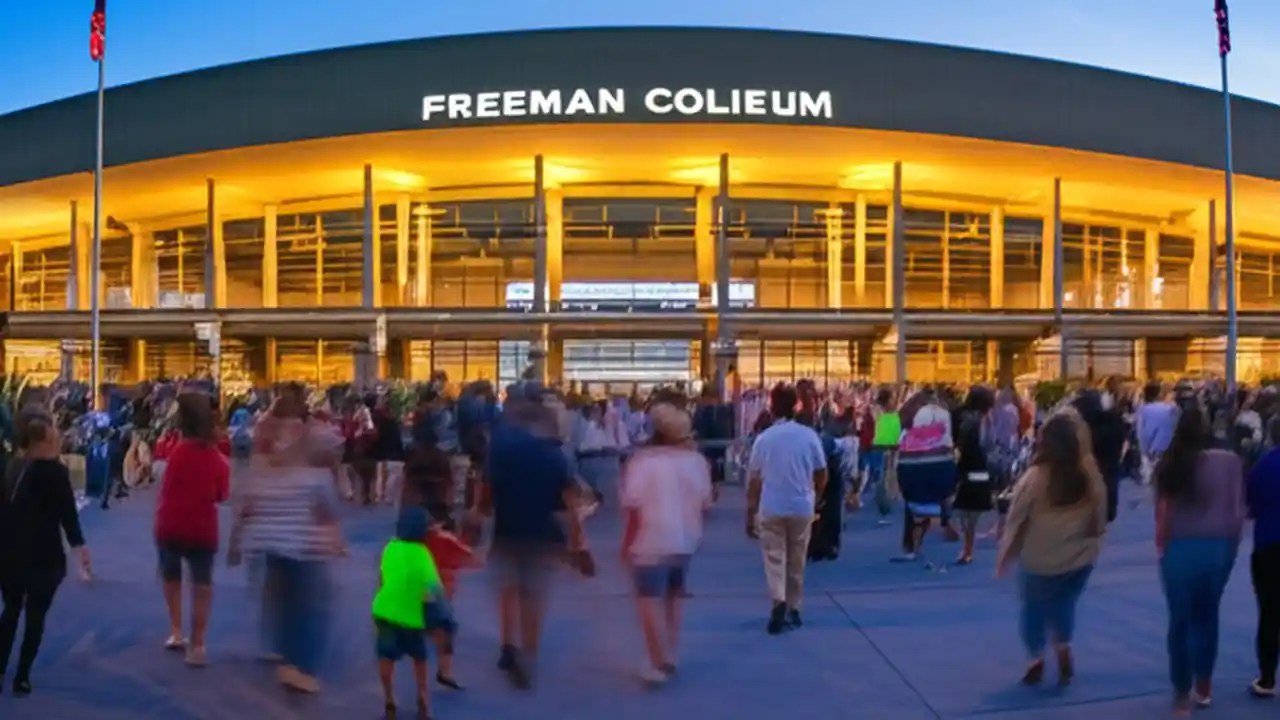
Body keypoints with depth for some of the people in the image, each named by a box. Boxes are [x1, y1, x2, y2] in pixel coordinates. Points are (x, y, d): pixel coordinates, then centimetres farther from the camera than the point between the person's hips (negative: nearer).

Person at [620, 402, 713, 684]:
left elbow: (634, 508, -16)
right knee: (672, 598, 19)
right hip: (685, 541, 6)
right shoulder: (697, 461, 2)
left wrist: (626, 544, -6)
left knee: (650, 600, 2)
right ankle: (669, 658, 26)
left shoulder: (642, 461, -13)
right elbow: (705, 504, 7)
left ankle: (660, 663, 0)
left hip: (652, 542, -6)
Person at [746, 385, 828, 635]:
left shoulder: (764, 438, -5)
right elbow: (822, 475, 3)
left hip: (771, 508, -1)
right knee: (797, 561, 15)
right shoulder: (809, 435, -3)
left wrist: (750, 515, 7)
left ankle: (779, 602, -17)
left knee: (775, 558, 5)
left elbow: (754, 481, -2)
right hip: (802, 507, 1)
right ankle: (793, 609, 24)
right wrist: (814, 498, 22)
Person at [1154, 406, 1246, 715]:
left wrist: (1161, 546, 4)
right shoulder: (1231, 461, -6)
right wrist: (1231, 544, 11)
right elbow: (1238, 511, -3)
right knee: (1207, 616, 21)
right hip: (1219, 548, 2)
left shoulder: (1170, 465, -10)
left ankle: (1182, 694, 19)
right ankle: (1203, 687, 32)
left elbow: (1164, 513, -11)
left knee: (1181, 620, 11)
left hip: (1182, 549, -2)